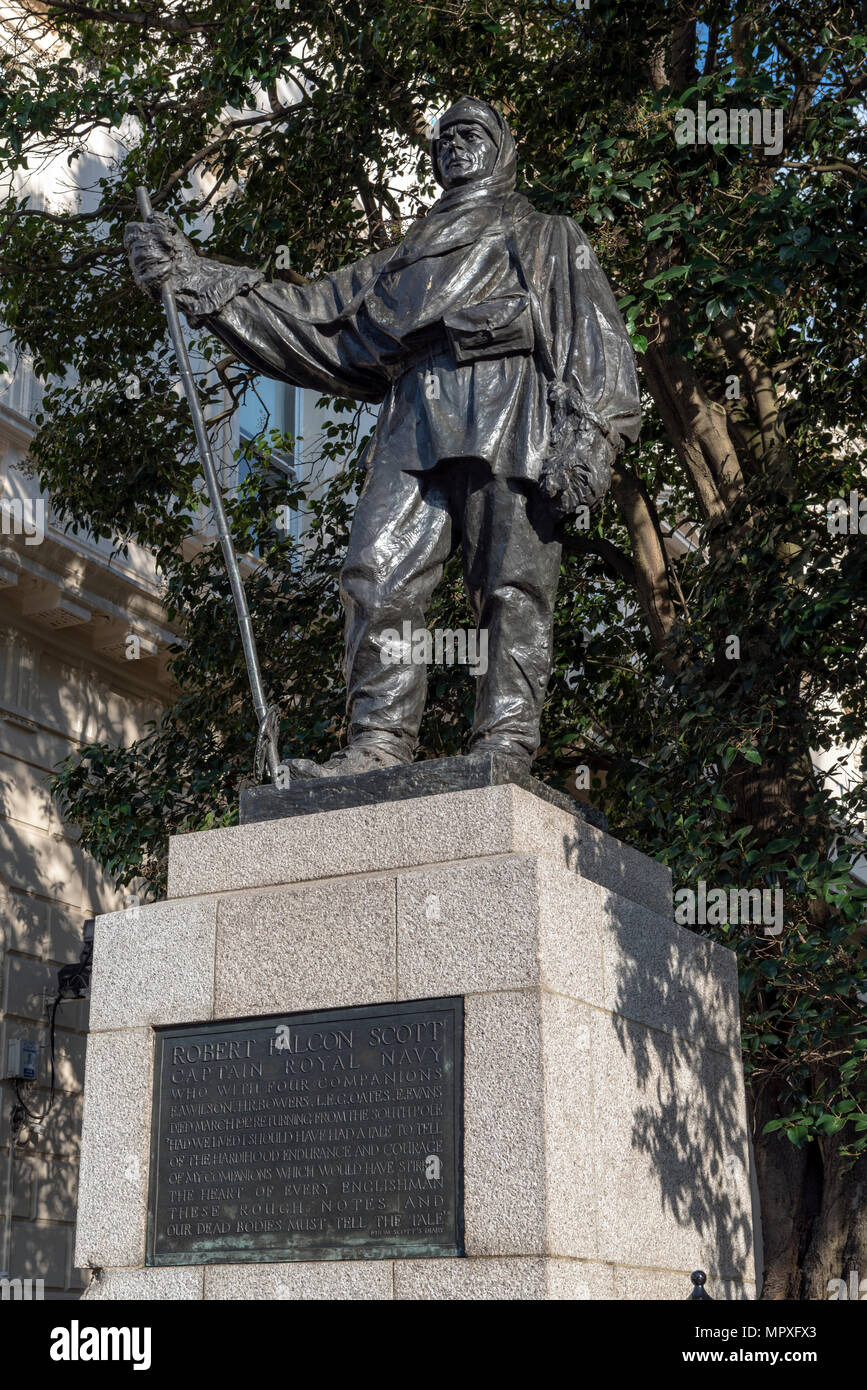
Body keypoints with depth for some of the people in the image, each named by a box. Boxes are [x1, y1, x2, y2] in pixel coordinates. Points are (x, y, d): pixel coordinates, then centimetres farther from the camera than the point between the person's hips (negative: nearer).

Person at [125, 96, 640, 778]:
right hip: (416, 424, 4)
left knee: (512, 589, -13)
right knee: (378, 577, -13)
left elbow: (595, 341, 10)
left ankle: (504, 756, -16)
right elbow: (312, 315, 30)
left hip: (509, 412, -4)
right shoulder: (407, 256, 37)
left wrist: (588, 438, -9)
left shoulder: (552, 238, 25)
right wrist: (199, 278, 21)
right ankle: (379, 747, -15)